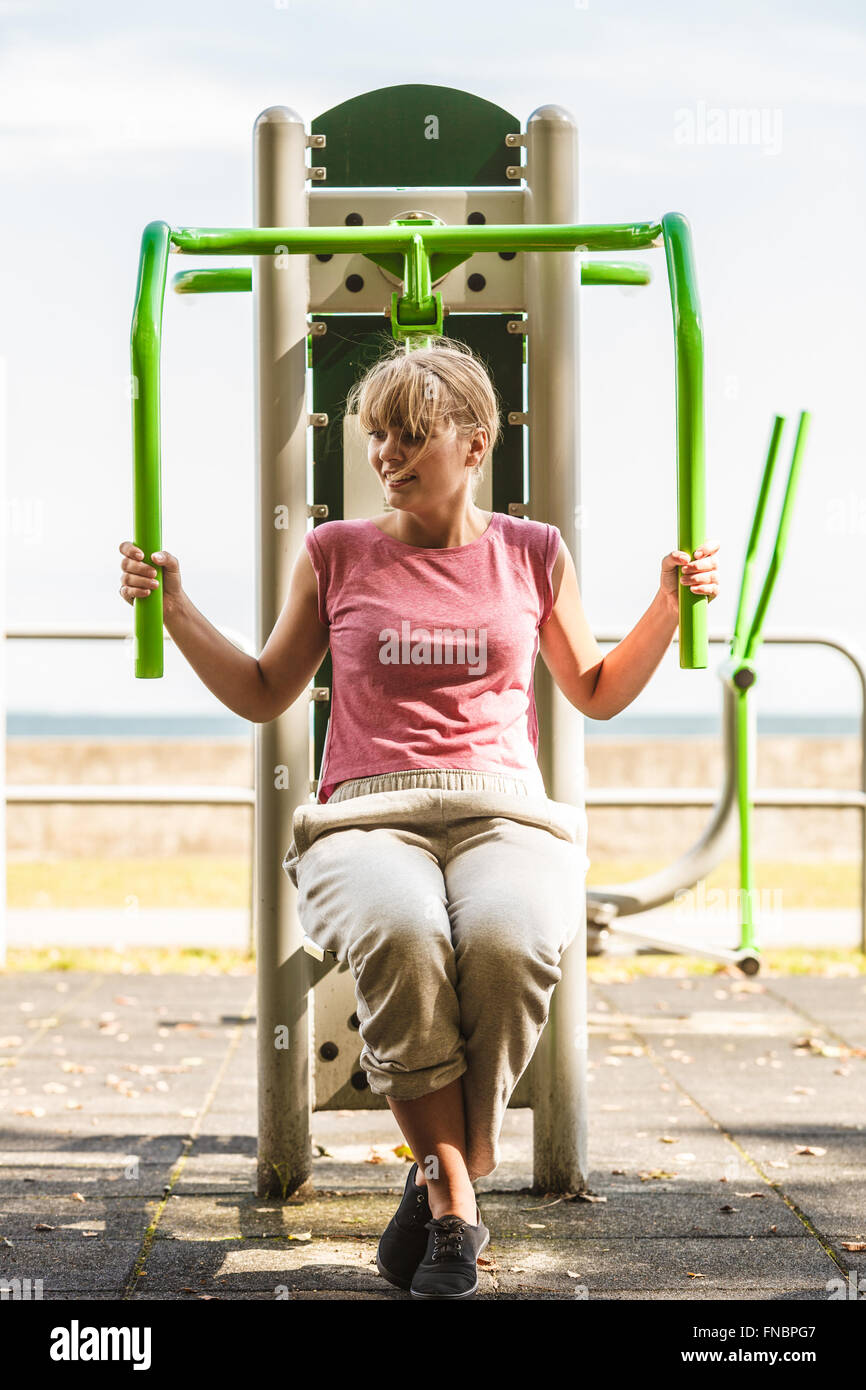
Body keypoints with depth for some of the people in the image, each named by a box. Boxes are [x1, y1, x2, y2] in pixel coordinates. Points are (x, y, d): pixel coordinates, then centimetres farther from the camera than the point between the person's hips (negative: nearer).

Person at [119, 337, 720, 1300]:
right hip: (366, 815, 0)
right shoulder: (335, 553, 13)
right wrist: (176, 611, 10)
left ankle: (439, 1183, -14)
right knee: (397, 935, -38)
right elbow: (263, 695, 21)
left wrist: (669, 606, 10)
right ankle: (456, 1209, -24)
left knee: (508, 943, -37)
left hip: (504, 814, 1)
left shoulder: (532, 553, 15)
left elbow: (599, 695, 25)